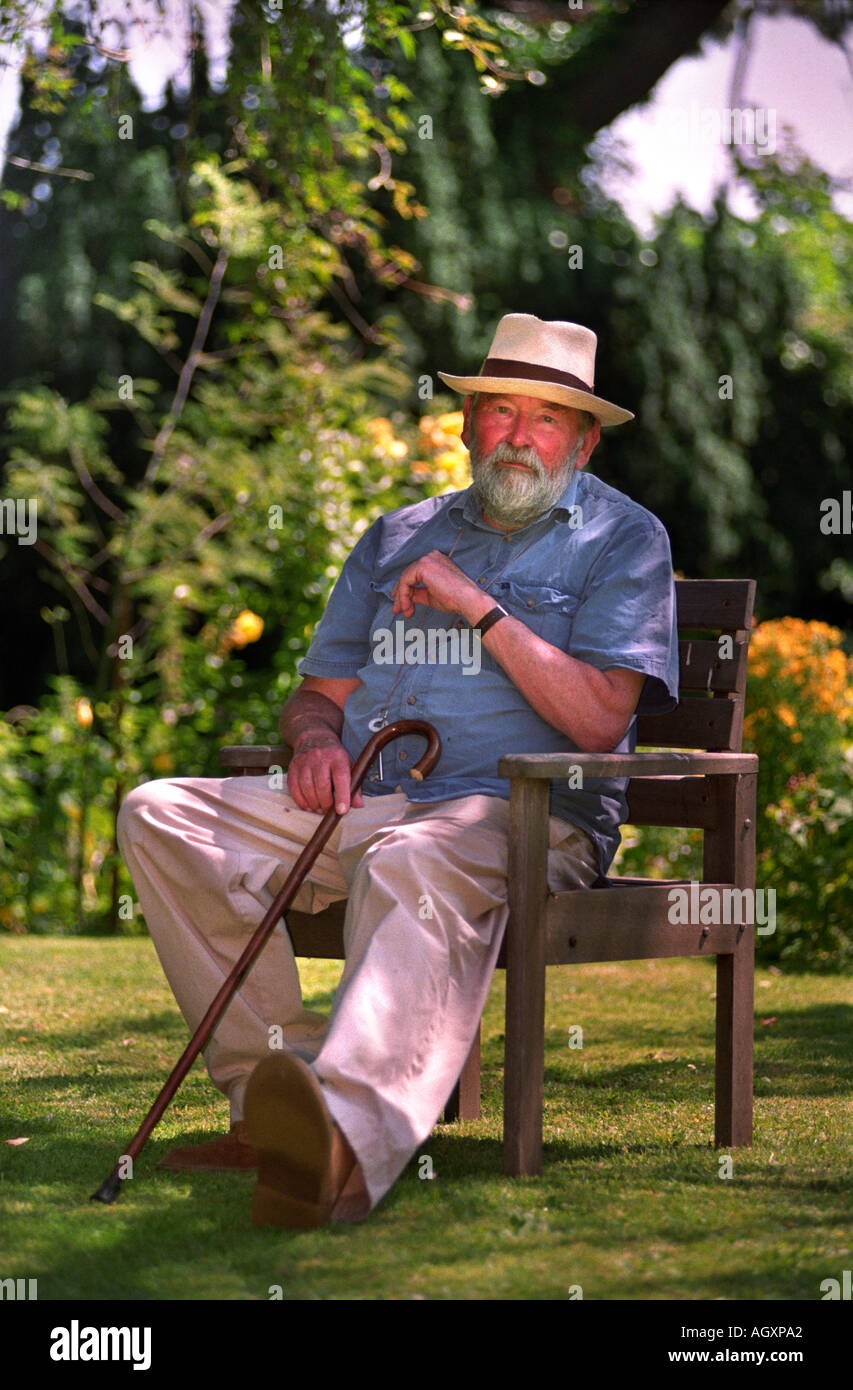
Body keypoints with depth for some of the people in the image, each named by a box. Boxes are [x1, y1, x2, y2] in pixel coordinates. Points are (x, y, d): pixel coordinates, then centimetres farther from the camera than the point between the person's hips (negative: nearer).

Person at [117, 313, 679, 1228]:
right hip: (360, 803, 6)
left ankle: (348, 1142, -68)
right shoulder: (399, 537, 24)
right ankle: (273, 1097, -22)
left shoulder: (622, 538, 8)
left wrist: (480, 605, -9)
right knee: (162, 815, -14)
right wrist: (316, 741, -1)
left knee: (413, 871, -42)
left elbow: (598, 719, -6)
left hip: (522, 816, -6)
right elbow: (319, 692, 24)